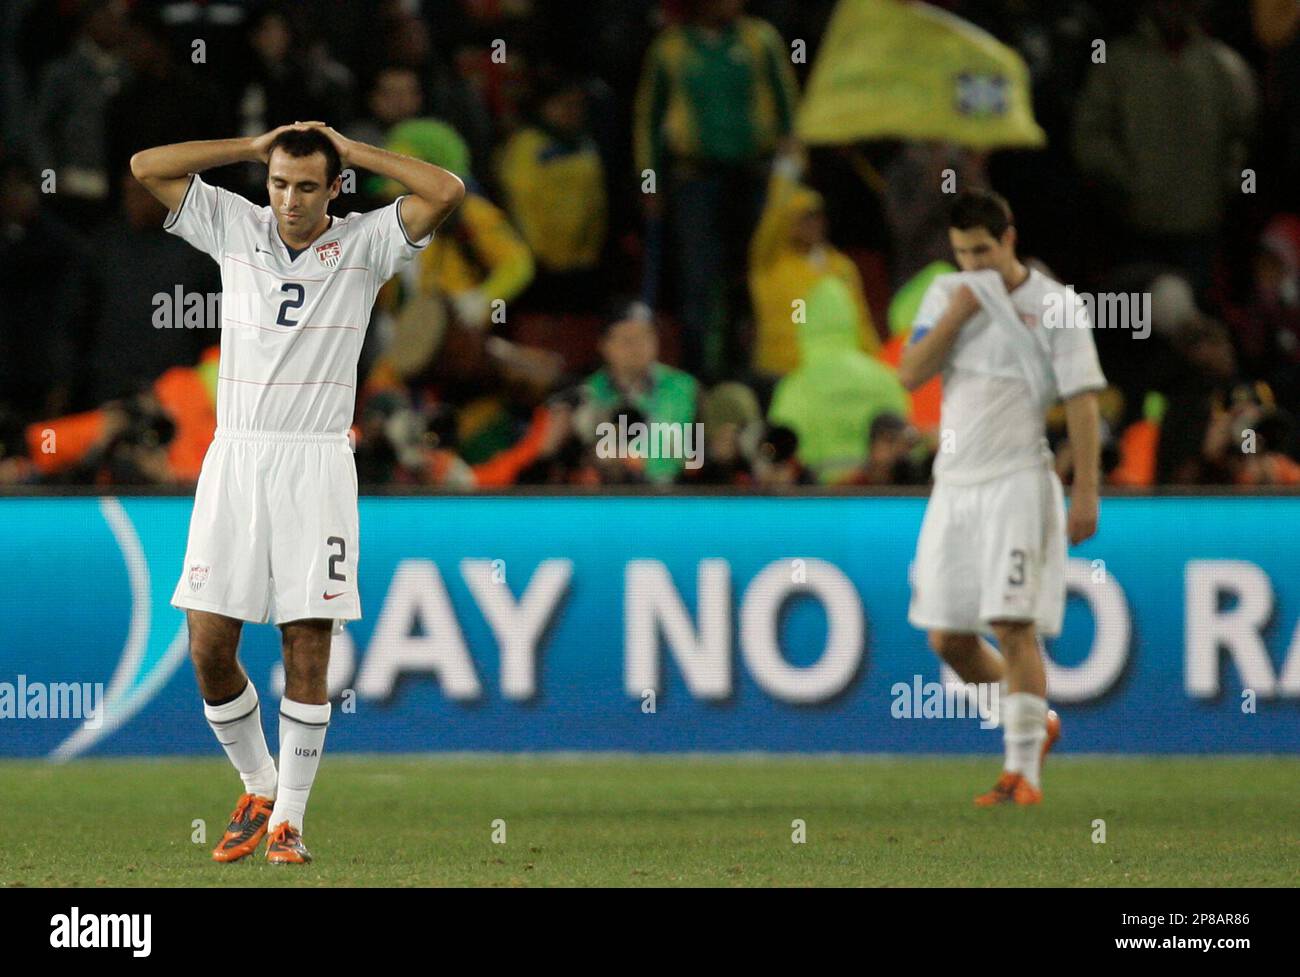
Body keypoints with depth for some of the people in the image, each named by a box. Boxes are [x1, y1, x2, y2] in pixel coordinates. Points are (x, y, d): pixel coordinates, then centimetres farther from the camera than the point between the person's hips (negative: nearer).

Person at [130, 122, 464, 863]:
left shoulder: (364, 245, 1)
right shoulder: (236, 230, 7)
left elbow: (446, 191, -13)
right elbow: (147, 166, 3)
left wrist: (350, 150, -5)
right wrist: (254, 146, 1)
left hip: (317, 464, -2)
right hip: (235, 459, 2)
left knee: (309, 646, -4)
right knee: (209, 645, -3)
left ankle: (289, 819, 4)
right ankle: (259, 788, 19)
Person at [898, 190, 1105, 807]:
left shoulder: (1054, 306, -4)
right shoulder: (947, 295, 11)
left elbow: (1081, 402, -6)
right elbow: (910, 374, 2)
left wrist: (1086, 492, -12)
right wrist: (958, 312, -9)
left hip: (1017, 483, -6)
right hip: (953, 485, 6)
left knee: (1013, 627, -14)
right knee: (948, 638, 6)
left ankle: (1022, 771, -10)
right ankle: (1034, 720, 27)